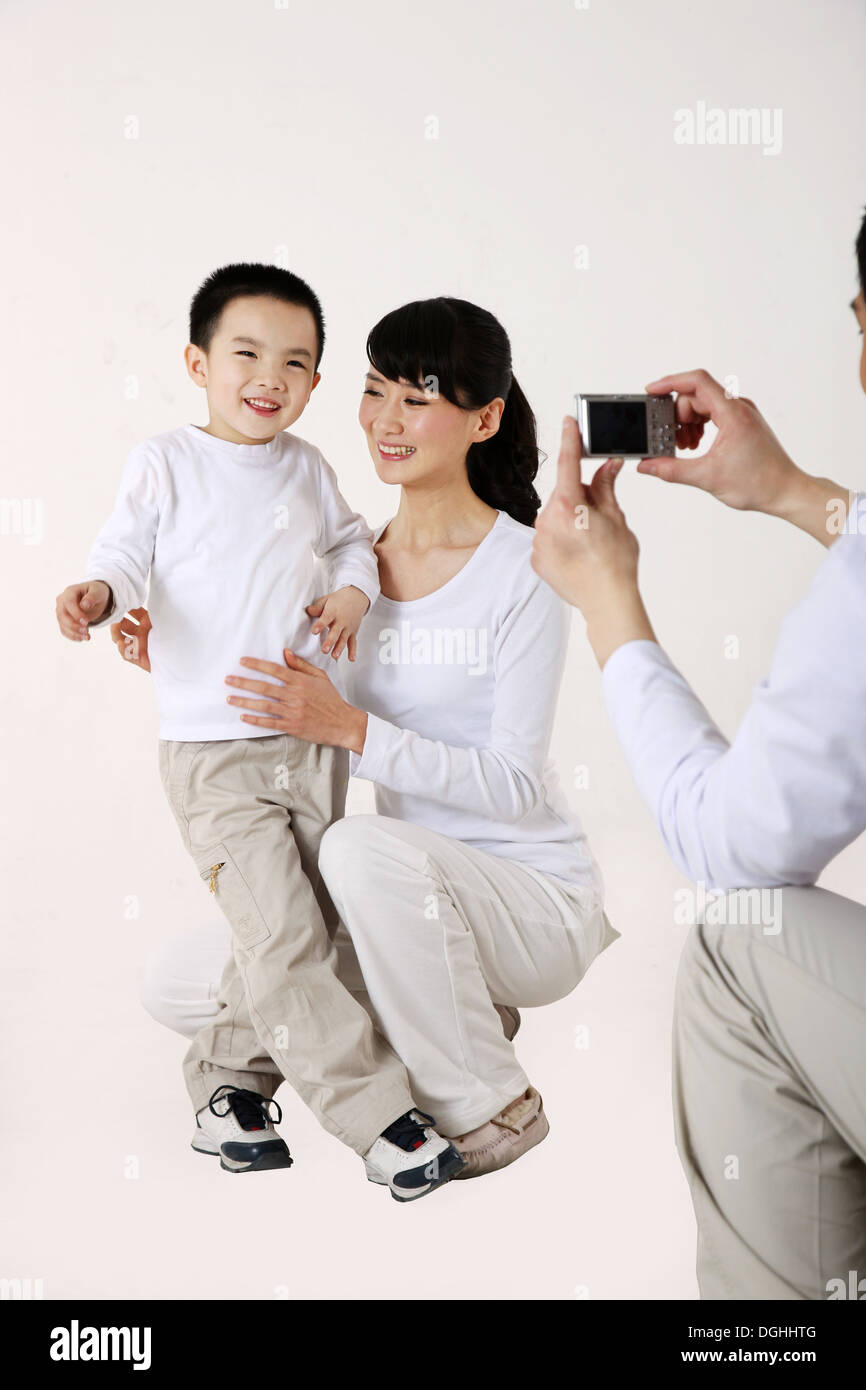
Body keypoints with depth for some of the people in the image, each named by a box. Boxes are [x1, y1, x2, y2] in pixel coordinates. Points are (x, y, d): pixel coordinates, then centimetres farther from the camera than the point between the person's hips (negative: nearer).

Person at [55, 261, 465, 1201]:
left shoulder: (308, 469, 10)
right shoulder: (166, 462, -2)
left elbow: (349, 536, 25)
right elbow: (125, 553, -5)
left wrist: (354, 587, 5)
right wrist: (96, 594, -27)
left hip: (311, 740, 5)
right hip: (211, 753, -5)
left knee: (296, 935, 10)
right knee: (282, 934, -12)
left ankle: (227, 1083, 30)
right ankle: (379, 1116, -3)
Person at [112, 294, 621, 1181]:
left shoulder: (523, 570, -14)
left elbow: (512, 787, -19)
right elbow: (286, 721, 12)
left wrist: (351, 729, -29)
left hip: (533, 898, -6)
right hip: (411, 897, 6)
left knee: (363, 844, -35)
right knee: (179, 987, -3)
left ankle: (488, 1109, -12)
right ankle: (452, 1006, 11)